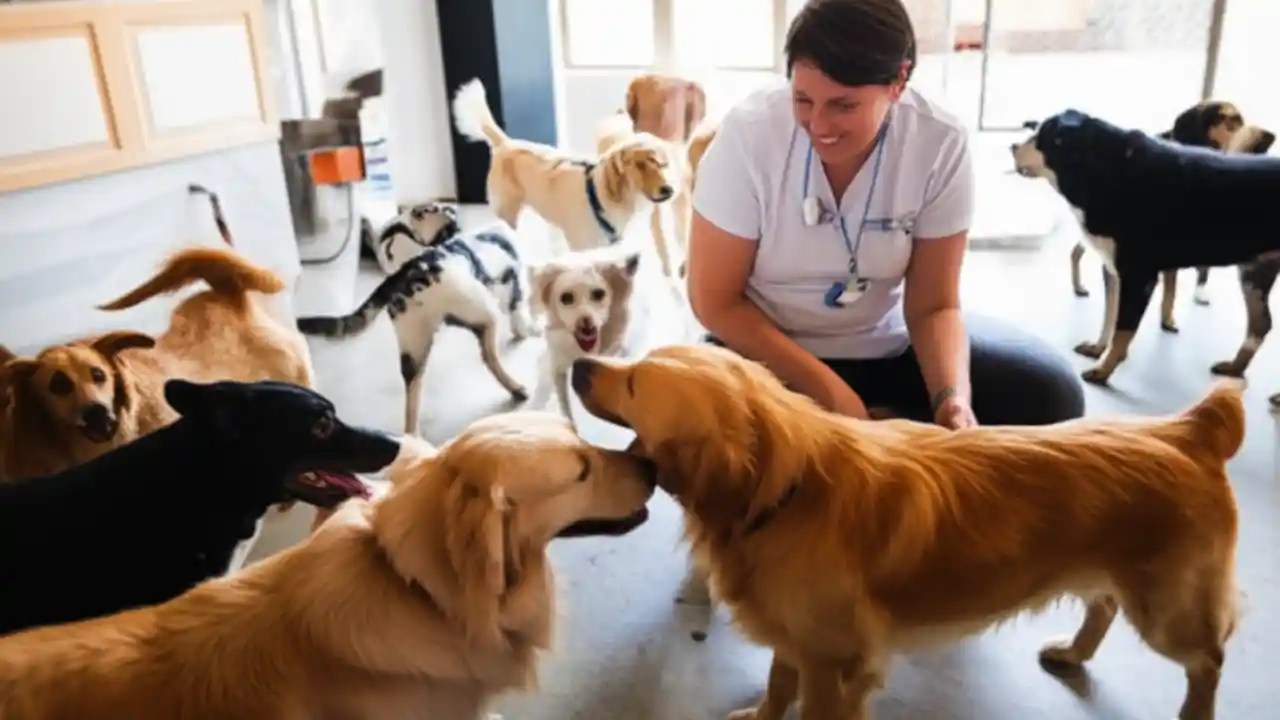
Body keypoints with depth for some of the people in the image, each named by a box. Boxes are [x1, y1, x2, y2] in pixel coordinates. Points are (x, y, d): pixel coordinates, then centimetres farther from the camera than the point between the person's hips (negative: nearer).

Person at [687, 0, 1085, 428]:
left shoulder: (940, 145, -17)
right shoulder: (748, 134, -22)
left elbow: (933, 306, -9)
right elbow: (716, 302, -15)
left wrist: (953, 399, -30)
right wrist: (830, 392, -23)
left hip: (889, 343, 2)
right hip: (767, 350, -1)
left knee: (1050, 394, -16)